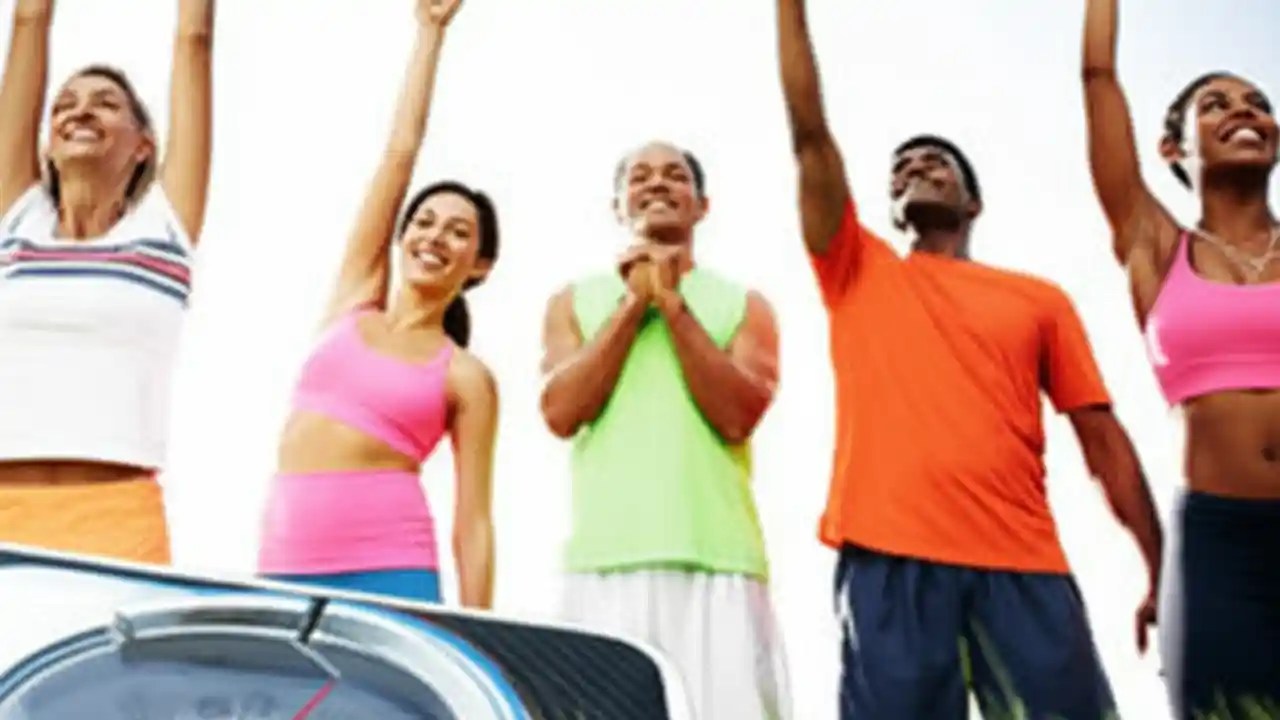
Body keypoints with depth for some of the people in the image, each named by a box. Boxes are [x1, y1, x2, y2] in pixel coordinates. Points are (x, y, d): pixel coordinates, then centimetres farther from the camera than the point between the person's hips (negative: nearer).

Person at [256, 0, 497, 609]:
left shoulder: (466, 378, 5)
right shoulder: (354, 299, 13)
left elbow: (473, 522, 2)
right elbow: (400, 152, 11)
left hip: (389, 567, -3)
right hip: (286, 563, 3)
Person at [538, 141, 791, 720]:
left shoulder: (743, 305, 14)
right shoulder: (574, 301, 17)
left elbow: (737, 414, -3)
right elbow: (561, 412, 1)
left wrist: (673, 303, -4)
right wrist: (632, 303, 0)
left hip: (717, 556, 0)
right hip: (607, 557, 1)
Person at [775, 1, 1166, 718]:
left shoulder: (1040, 300, 19)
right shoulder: (859, 273, 17)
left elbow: (1102, 436, 13)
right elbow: (810, 132, 10)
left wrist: (1162, 573, 4)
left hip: (1023, 562, 1)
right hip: (890, 558, -1)